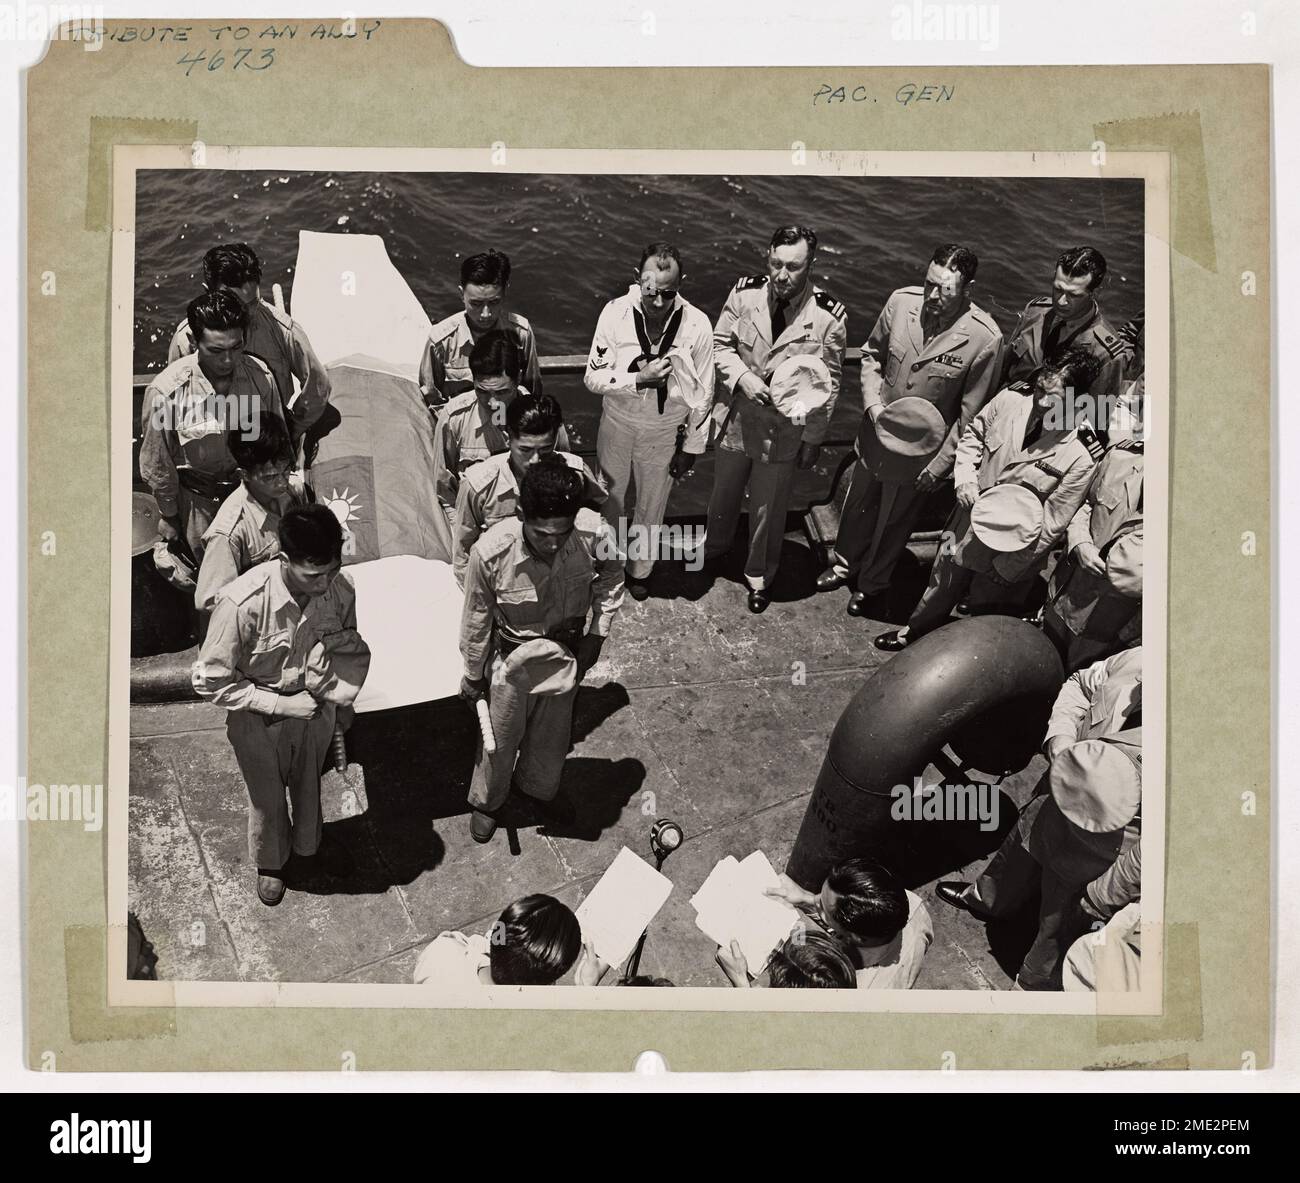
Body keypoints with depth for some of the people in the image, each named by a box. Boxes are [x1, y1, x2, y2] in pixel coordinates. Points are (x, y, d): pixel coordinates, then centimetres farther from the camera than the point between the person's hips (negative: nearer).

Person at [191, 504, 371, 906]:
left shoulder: (340, 590, -24)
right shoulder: (241, 603, -35)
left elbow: (353, 651, -4)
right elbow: (210, 681, -24)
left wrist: (340, 698, -20)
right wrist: (280, 703, -25)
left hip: (315, 706, 3)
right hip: (259, 718, -3)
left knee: (308, 785, 28)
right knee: (268, 797, 23)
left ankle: (307, 848, 58)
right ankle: (271, 862, 52)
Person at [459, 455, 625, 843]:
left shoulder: (595, 535, -31)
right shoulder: (490, 552, -35)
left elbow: (610, 579, -4)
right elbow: (476, 621, -15)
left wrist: (598, 634, -5)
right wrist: (473, 676, -2)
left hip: (566, 651, 3)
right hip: (512, 656, -2)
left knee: (553, 734, 26)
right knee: (501, 737, 20)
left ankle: (539, 789, 57)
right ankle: (485, 801, 51)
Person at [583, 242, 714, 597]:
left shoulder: (697, 325, -19)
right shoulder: (616, 313, -19)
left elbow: (703, 393, -8)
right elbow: (593, 377, -14)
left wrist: (691, 447, -2)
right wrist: (640, 377, -29)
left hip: (665, 430, 0)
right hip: (618, 423, 0)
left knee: (651, 507, 19)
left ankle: (639, 570, 44)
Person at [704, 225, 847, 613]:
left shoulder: (828, 315, -20)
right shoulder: (745, 292, -14)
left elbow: (829, 383, -9)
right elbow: (720, 343, -1)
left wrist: (813, 438, -5)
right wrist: (742, 376, -20)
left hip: (785, 431, -3)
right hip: (738, 418, 3)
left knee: (768, 508, 15)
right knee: (724, 492, 26)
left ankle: (759, 574, 40)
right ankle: (716, 544, 56)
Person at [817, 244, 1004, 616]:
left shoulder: (985, 338, -26)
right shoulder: (902, 301, -16)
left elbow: (971, 414, -16)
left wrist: (940, 465, -14)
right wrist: (872, 403, -12)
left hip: (919, 452, -3)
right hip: (877, 433, 3)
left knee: (893, 521, 20)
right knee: (858, 505, 26)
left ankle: (871, 585, 46)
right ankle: (845, 564, 54)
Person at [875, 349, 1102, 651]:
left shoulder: (1079, 460, -27)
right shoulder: (1010, 400, -16)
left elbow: (1050, 526, -19)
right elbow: (972, 436, 5)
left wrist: (1006, 569, -15)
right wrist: (964, 478, -11)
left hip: (1009, 551, -4)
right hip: (967, 523, 4)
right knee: (942, 585, 28)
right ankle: (917, 631, 55)